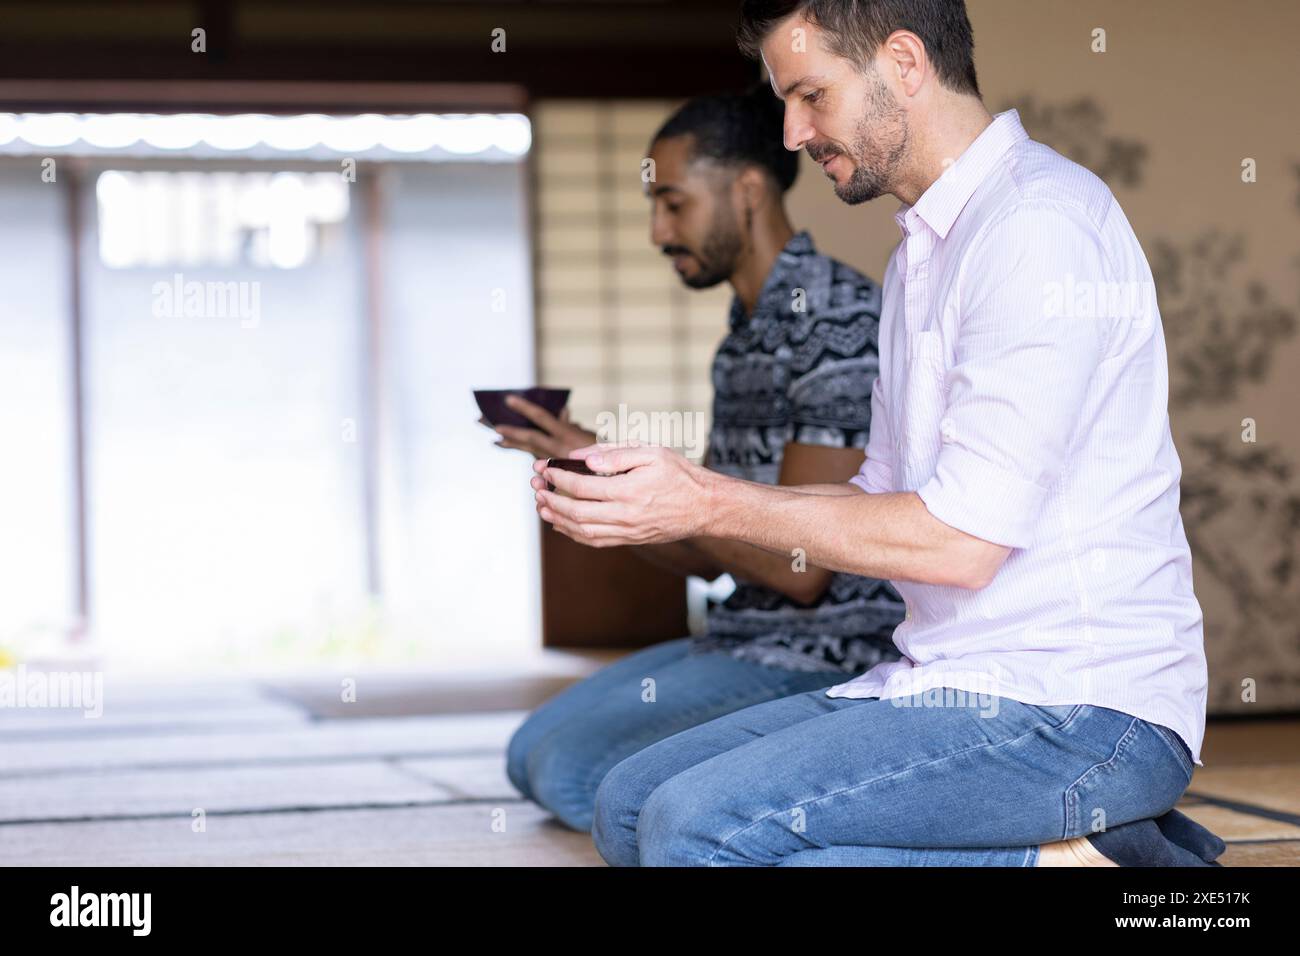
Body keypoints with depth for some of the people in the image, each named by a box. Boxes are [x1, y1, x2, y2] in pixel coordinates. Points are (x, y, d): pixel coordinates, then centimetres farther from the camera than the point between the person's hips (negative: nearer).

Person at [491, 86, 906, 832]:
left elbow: (798, 563, -22)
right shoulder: (745, 336, 14)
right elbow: (702, 555, 15)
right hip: (744, 640, 10)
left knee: (576, 776, -19)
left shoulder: (841, 322, -17)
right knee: (533, 758, 12)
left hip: (828, 662, -10)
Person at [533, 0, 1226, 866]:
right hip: (958, 685, 11)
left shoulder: (1041, 224, -15)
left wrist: (713, 506, -12)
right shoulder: (924, 250, 19)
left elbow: (958, 540, -19)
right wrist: (665, 497, 6)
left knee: (697, 828, -22)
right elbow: (884, 498, 18)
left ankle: (1061, 855, -10)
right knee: (631, 806, 5)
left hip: (1079, 707, -11)